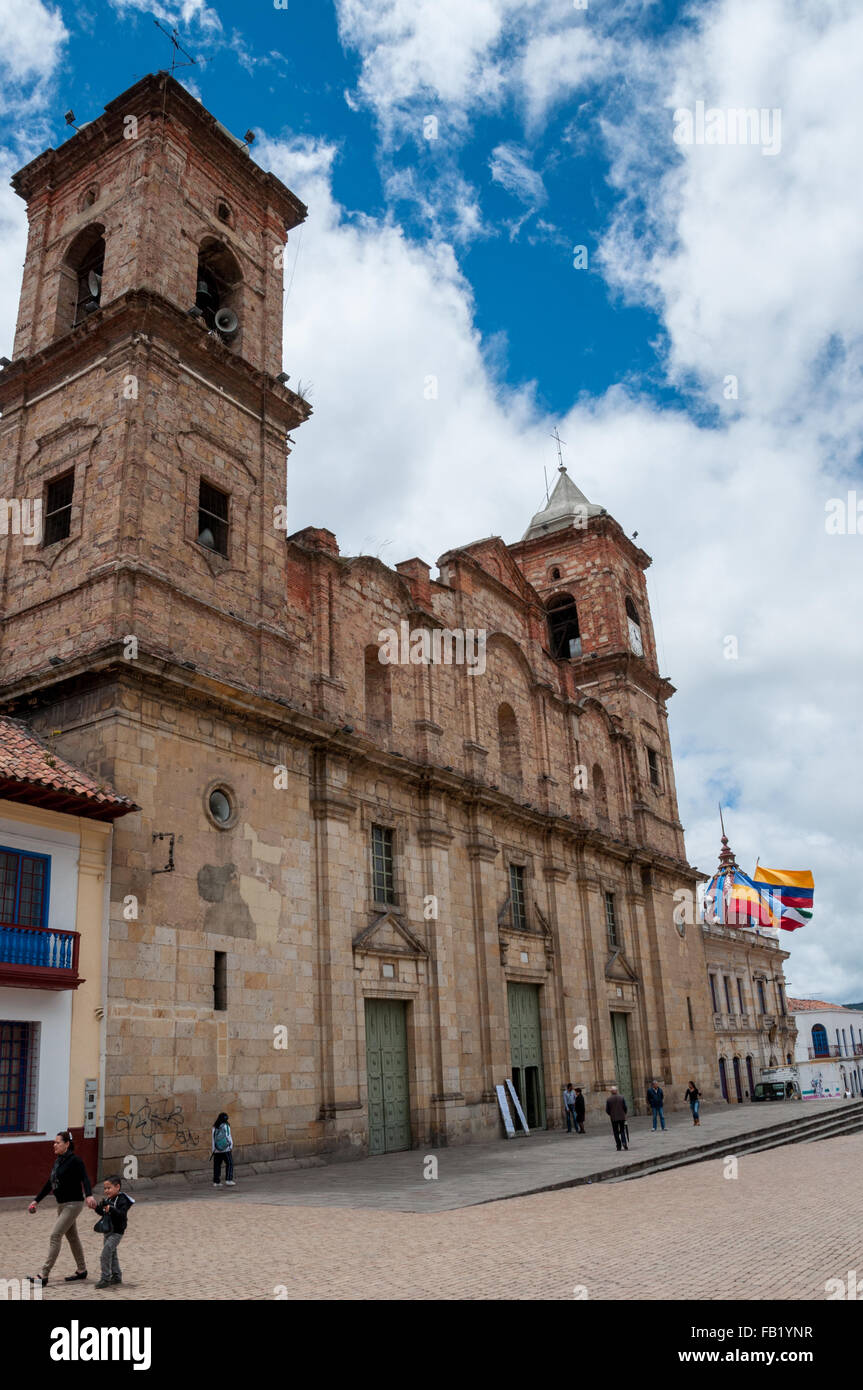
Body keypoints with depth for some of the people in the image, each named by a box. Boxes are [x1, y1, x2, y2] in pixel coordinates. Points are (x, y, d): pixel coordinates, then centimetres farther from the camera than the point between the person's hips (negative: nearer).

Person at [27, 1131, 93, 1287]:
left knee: (55, 1236, -11)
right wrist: (36, 1200, 20)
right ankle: (81, 1270, 26)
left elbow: (84, 1178, -26)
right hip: (62, 1204, 9)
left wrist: (89, 1195, -42)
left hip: (73, 1204, -9)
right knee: (72, 1236, 15)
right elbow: (50, 1183, 20)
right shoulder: (58, 1161, 11)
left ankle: (44, 1275, -8)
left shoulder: (74, 1160, -15)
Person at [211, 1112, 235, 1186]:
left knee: (217, 1165, 10)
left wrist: (213, 1149, 13)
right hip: (226, 1149, -5)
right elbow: (228, 1136, -6)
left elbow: (213, 1138, 9)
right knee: (229, 1164, 0)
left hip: (217, 1150, 5)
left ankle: (216, 1182, 10)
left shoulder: (214, 1127, 8)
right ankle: (228, 1180, -10)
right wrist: (231, 1146, 3)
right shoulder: (226, 1126, -5)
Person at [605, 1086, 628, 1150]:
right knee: (622, 1131, 11)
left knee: (616, 1132, 9)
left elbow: (607, 1110, -4)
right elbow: (625, 1107, -3)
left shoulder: (609, 1099, -7)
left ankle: (619, 1146, 7)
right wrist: (624, 1114, 14)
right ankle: (624, 1142, -11)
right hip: (622, 1117, 1)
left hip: (613, 1118, -1)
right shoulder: (621, 1097, -5)